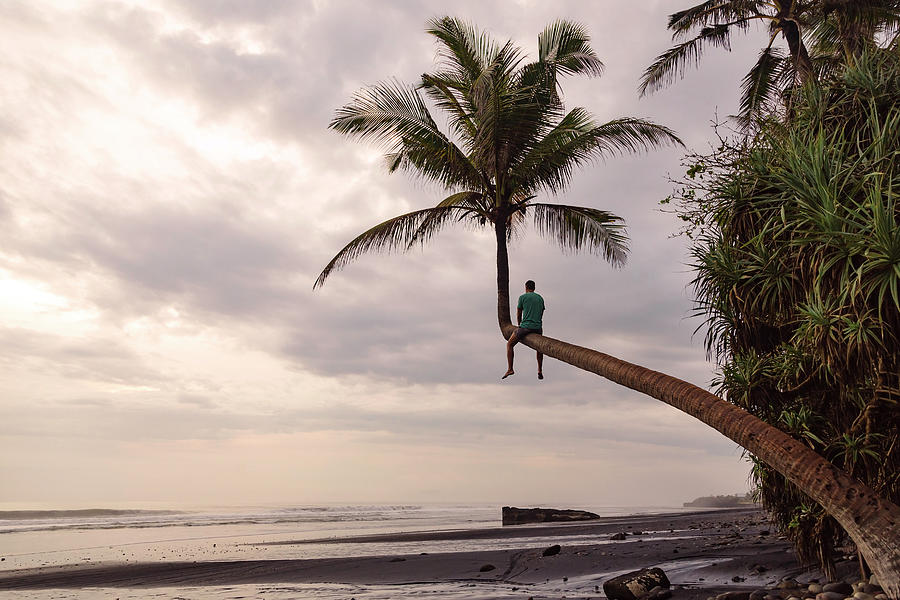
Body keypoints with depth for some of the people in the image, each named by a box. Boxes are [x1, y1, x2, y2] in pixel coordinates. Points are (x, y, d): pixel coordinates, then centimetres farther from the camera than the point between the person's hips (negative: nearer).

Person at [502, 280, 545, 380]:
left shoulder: (522, 297, 2)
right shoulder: (540, 298, 15)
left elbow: (518, 315, 8)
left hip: (525, 326, -4)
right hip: (538, 327, 4)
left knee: (509, 344, 11)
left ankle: (510, 369, 1)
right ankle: (540, 371, 25)